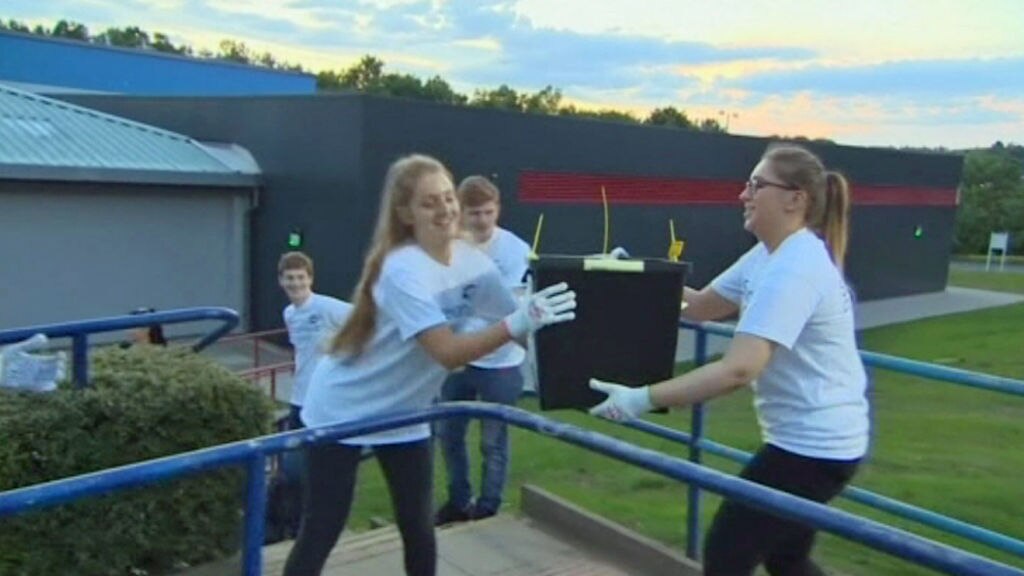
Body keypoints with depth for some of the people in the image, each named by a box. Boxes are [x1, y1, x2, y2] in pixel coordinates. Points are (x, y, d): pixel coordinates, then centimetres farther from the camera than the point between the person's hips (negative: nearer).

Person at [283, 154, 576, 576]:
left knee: (419, 530, 10)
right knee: (320, 533, 1)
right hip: (343, 409, -6)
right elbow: (448, 354, -39)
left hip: (402, 412, 6)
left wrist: (541, 318, -20)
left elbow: (518, 325, -2)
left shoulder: (474, 262, -8)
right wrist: (516, 325, -50)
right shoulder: (402, 270, -29)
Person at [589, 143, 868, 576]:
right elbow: (701, 305, 13)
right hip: (814, 439, 10)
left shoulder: (793, 269, -25)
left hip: (813, 445, -10)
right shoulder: (772, 255, 7)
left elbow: (739, 369, -35)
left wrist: (642, 399, -35)